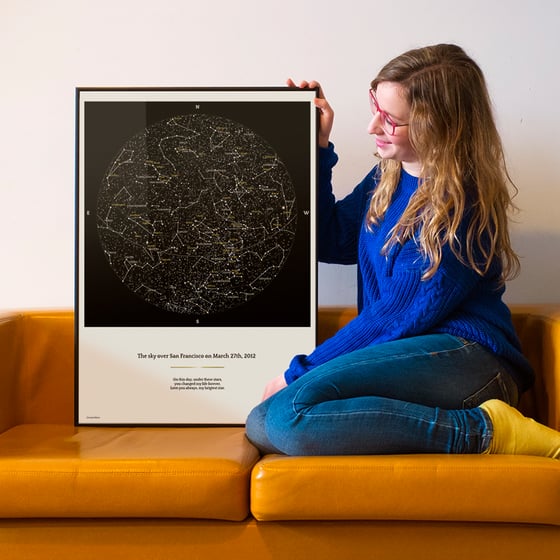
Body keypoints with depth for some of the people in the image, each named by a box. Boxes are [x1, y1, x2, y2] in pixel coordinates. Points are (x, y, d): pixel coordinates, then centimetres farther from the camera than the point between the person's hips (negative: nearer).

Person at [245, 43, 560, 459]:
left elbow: (402, 315, -14)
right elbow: (331, 241, 23)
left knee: (292, 408, -29)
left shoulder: (461, 203, -11)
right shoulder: (389, 177, 14)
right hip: (401, 356, 9)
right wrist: (318, 148, 14)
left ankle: (483, 430, -17)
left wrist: (301, 373, -10)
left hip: (462, 357, -9)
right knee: (261, 425, -13)